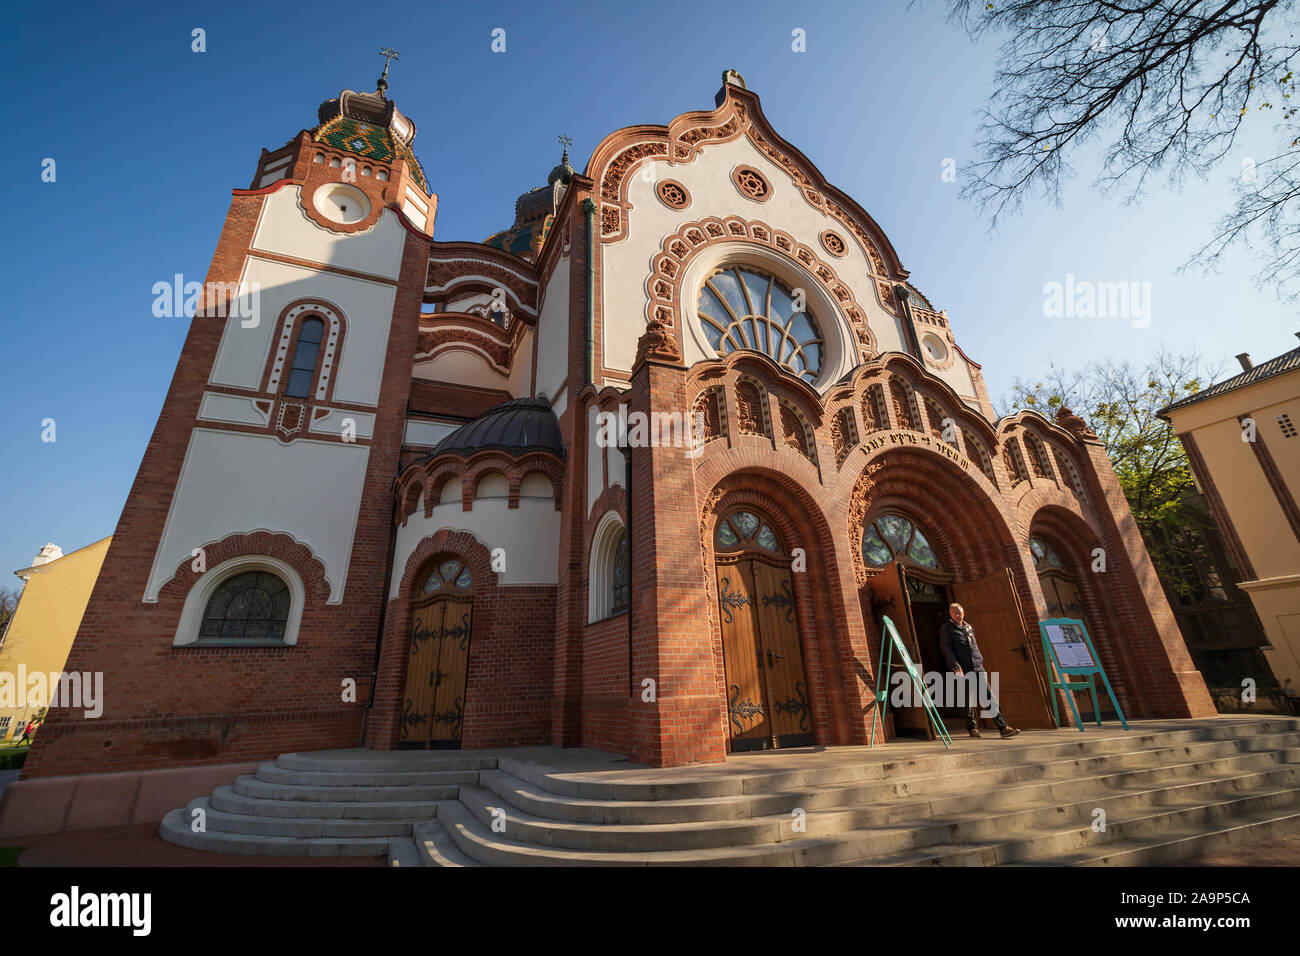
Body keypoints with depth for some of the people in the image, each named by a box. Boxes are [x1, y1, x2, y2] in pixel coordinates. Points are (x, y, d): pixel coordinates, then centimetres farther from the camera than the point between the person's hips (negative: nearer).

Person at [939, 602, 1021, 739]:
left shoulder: (968, 626, 17)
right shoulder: (946, 629, -3)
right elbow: (946, 649, -10)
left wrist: (980, 660, 18)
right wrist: (956, 667, -18)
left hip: (978, 667, 5)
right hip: (963, 670, -5)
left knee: (989, 697, 1)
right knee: (970, 699, 1)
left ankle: (1003, 727, 3)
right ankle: (972, 727, 16)